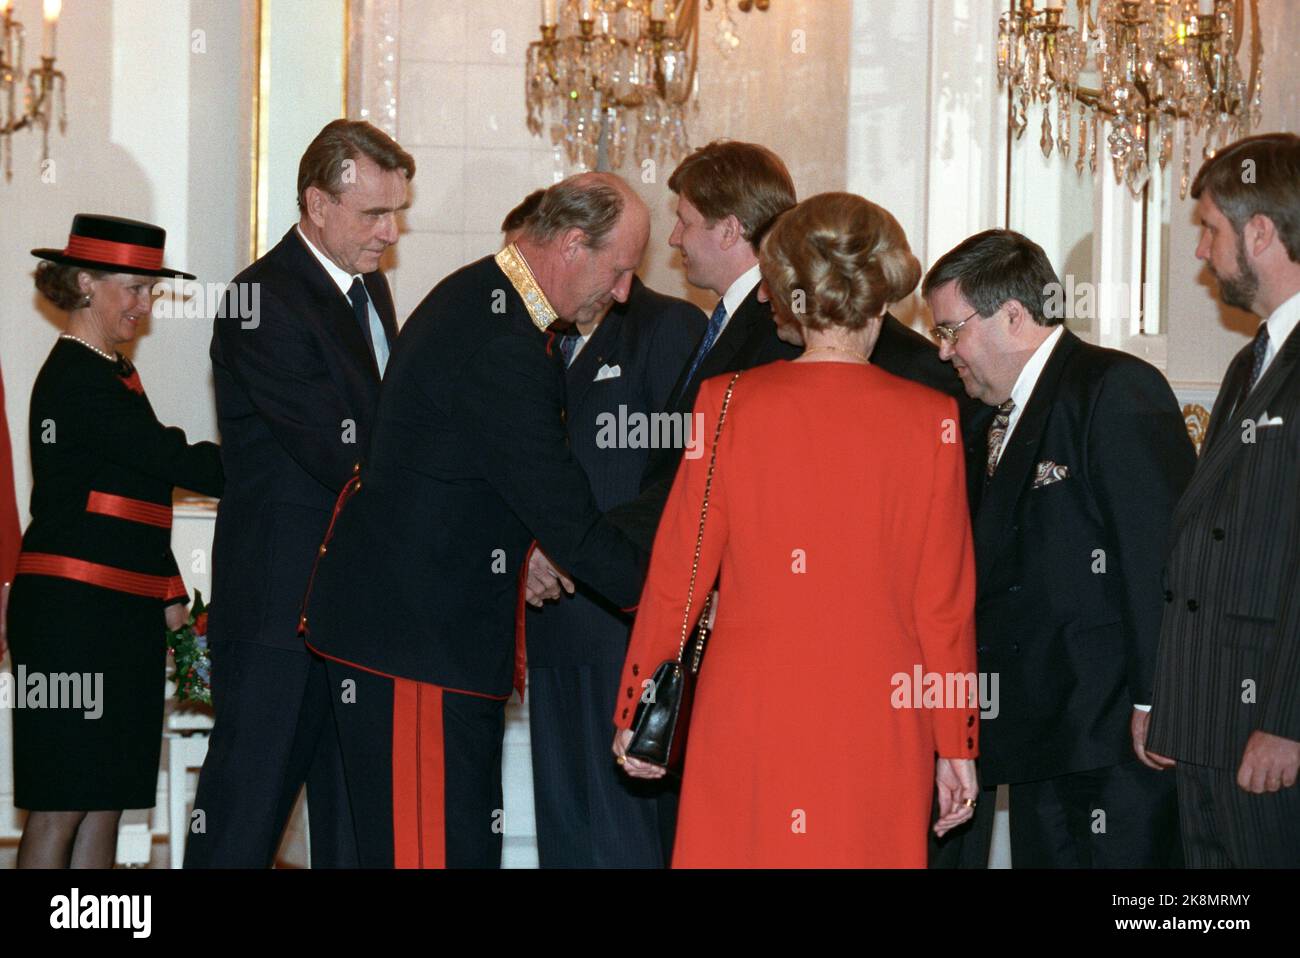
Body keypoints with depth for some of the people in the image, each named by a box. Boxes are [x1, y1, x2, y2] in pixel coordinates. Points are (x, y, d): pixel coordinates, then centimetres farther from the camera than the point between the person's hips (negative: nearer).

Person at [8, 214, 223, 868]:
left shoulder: (111, 373, 18)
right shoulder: (76, 381, -13)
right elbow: (179, 463, -17)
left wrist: (168, 594, 15)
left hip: (123, 616, 10)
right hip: (74, 613, -10)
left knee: (106, 804, 8)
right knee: (60, 808, -7)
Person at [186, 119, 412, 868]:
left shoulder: (370, 287, 14)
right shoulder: (266, 303, -16)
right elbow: (344, 456, -21)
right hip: (282, 606, -9)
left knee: (355, 825, 12)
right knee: (245, 817, -3)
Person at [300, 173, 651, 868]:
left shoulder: (482, 301, 12)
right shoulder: (498, 342, -22)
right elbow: (563, 517, -21)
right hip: (414, 631, -11)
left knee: (471, 836, 12)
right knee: (438, 845, -8)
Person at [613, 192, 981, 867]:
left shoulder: (728, 404, -4)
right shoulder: (929, 419, -4)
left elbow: (676, 577, 1)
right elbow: (944, 600, 1)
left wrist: (637, 713, 12)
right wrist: (956, 744, 10)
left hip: (745, 720, 0)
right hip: (880, 729, 0)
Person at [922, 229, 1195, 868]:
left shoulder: (1119, 390, -9)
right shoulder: (1000, 415, 18)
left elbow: (1164, 553, -15)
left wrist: (1157, 703, -18)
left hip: (1114, 735, -8)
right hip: (1040, 736, 9)